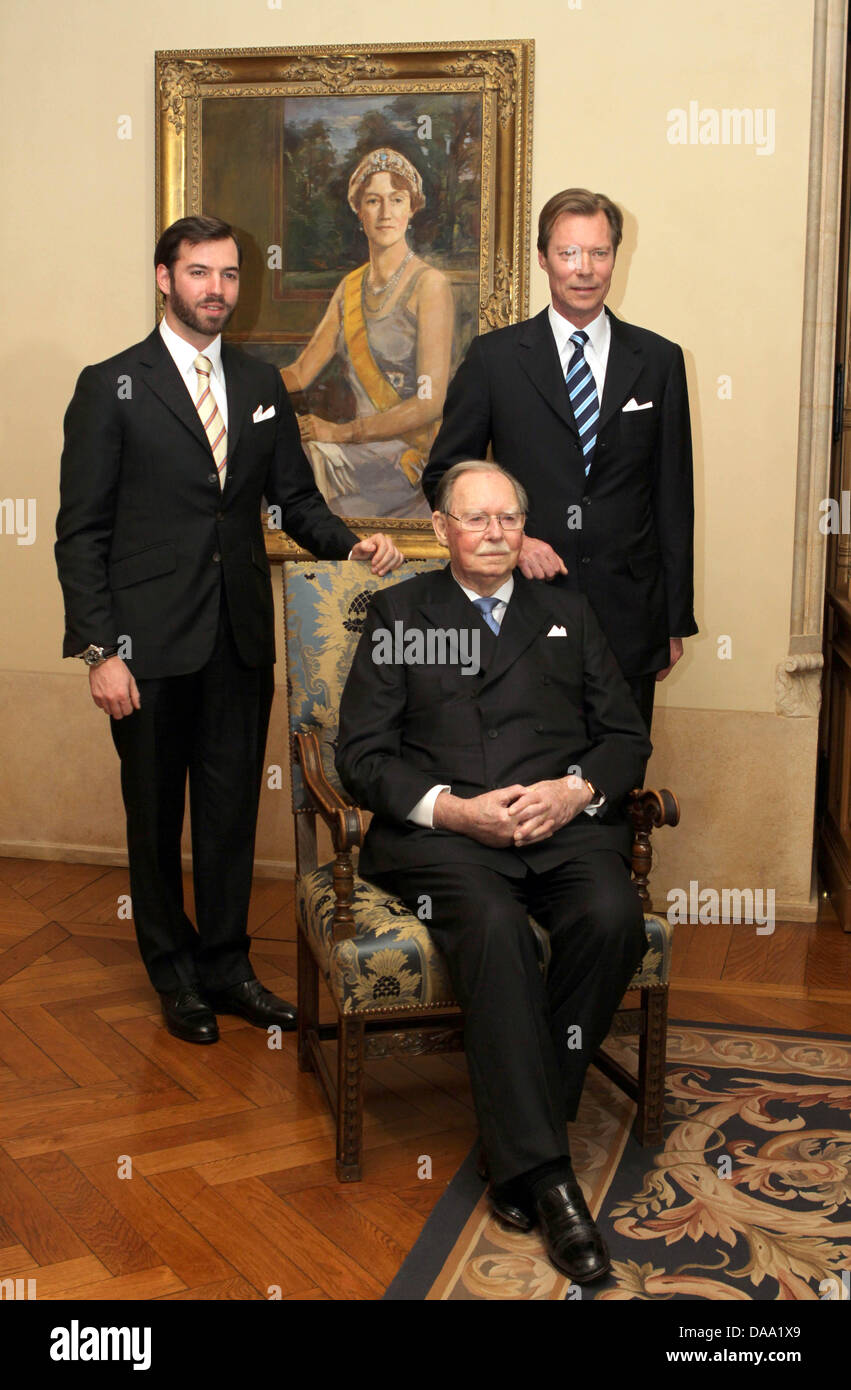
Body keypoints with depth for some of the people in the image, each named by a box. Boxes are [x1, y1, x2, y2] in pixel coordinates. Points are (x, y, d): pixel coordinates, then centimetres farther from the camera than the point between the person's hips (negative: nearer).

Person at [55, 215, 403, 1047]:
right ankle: (174, 972, 26)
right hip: (151, 642, -4)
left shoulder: (262, 385, 11)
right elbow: (81, 532, -6)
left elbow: (295, 498, 14)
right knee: (155, 813, 9)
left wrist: (351, 545, -7)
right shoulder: (111, 387, -4)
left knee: (232, 807, 10)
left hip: (242, 636, 4)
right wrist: (100, 651, -13)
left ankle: (225, 963, 25)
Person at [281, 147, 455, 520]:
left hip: (411, 454, -6)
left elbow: (431, 402, -14)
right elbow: (301, 372, 14)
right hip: (363, 452, 6)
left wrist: (342, 432, -18)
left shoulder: (429, 285, -7)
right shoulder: (349, 288, 15)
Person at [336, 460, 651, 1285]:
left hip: (565, 821, 3)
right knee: (495, 927, -34)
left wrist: (576, 790, -6)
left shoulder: (568, 615, 24)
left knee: (612, 919, -30)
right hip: (444, 829, -2)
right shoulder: (399, 613, 16)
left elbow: (626, 735, 16)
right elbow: (361, 754, 5)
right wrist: (452, 808, -12)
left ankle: (512, 1141, -16)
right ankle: (544, 1174, -29)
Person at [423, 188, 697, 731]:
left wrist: (676, 623, 7)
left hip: (628, 613, 1)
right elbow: (444, 476, 6)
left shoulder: (659, 360, 7)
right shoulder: (494, 356, 2)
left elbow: (673, 497, 8)